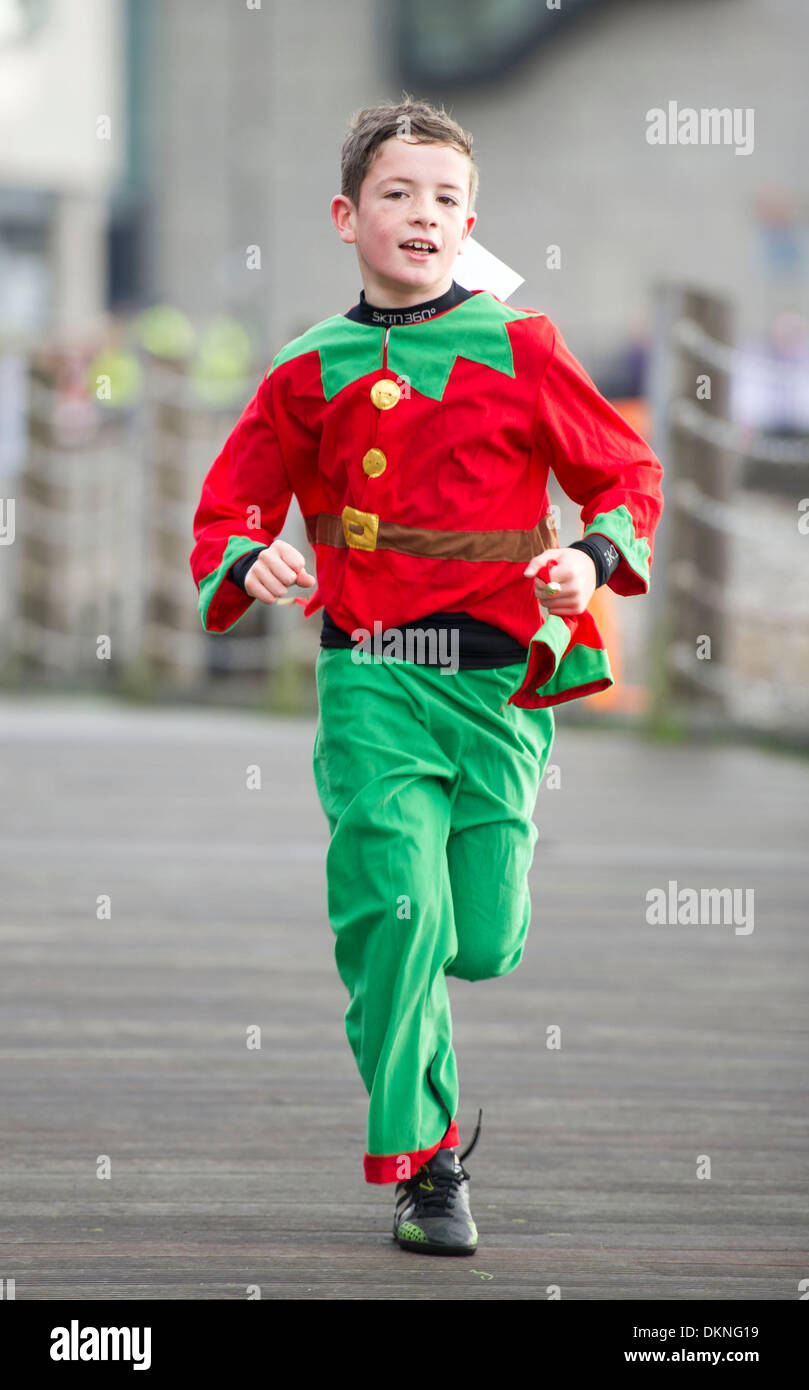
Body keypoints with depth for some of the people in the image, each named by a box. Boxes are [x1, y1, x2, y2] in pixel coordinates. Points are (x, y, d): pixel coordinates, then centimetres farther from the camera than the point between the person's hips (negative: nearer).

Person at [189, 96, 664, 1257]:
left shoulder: (519, 350, 4)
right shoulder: (309, 376, 6)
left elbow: (626, 475, 9)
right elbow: (226, 513, 11)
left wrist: (598, 556, -12)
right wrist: (249, 562, -12)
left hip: (502, 680, 1)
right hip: (374, 679, -1)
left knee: (483, 942, -2)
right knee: (399, 915, -16)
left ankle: (406, 978, 35)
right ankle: (423, 1163, -4)